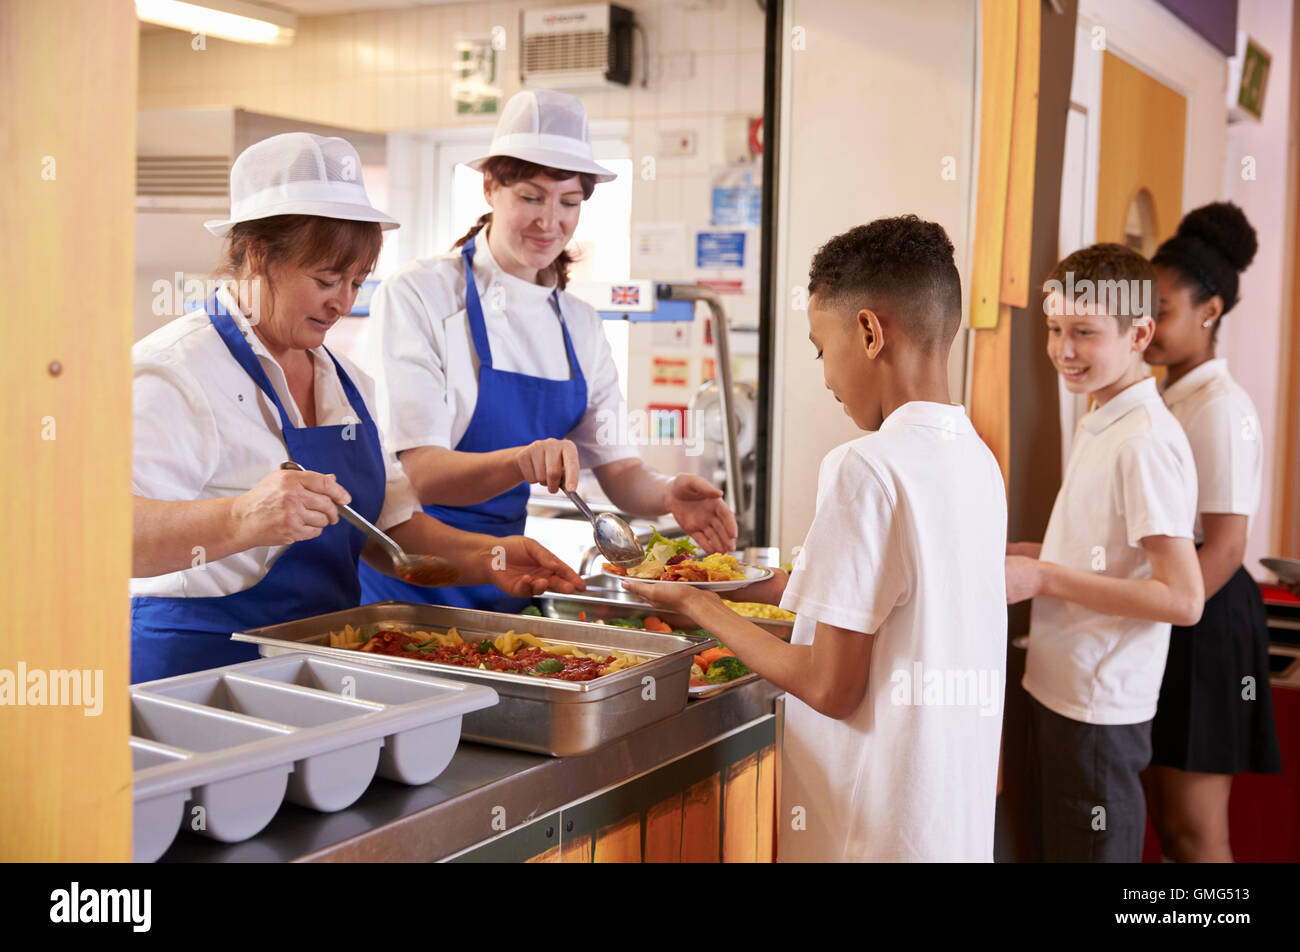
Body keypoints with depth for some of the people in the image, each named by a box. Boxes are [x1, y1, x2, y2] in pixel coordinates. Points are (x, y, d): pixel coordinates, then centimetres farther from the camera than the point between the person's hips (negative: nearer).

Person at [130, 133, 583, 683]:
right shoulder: (175, 374, -11)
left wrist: (481, 557, 3)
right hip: (201, 672, -7)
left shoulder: (341, 378, 16)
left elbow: (384, 526, 19)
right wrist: (239, 520, -38)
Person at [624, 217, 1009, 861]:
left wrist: (700, 606, -6)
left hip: (867, 830, -8)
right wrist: (772, 585, 20)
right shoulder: (981, 462, 5)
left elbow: (831, 687, -18)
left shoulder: (867, 469, -20)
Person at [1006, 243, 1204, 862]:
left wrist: (1044, 578, -21)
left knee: (1094, 851, 5)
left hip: (1100, 710, -9)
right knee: (1054, 846, 20)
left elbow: (1182, 599, -23)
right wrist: (1015, 554, 6)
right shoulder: (1098, 423, 9)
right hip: (1058, 690, 9)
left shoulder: (1147, 441, -19)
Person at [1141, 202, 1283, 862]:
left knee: (1193, 832, 1)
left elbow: (1223, 548, -22)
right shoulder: (1165, 398, 10)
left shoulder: (1221, 408, -16)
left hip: (1203, 616, -9)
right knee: (1165, 818, 17)